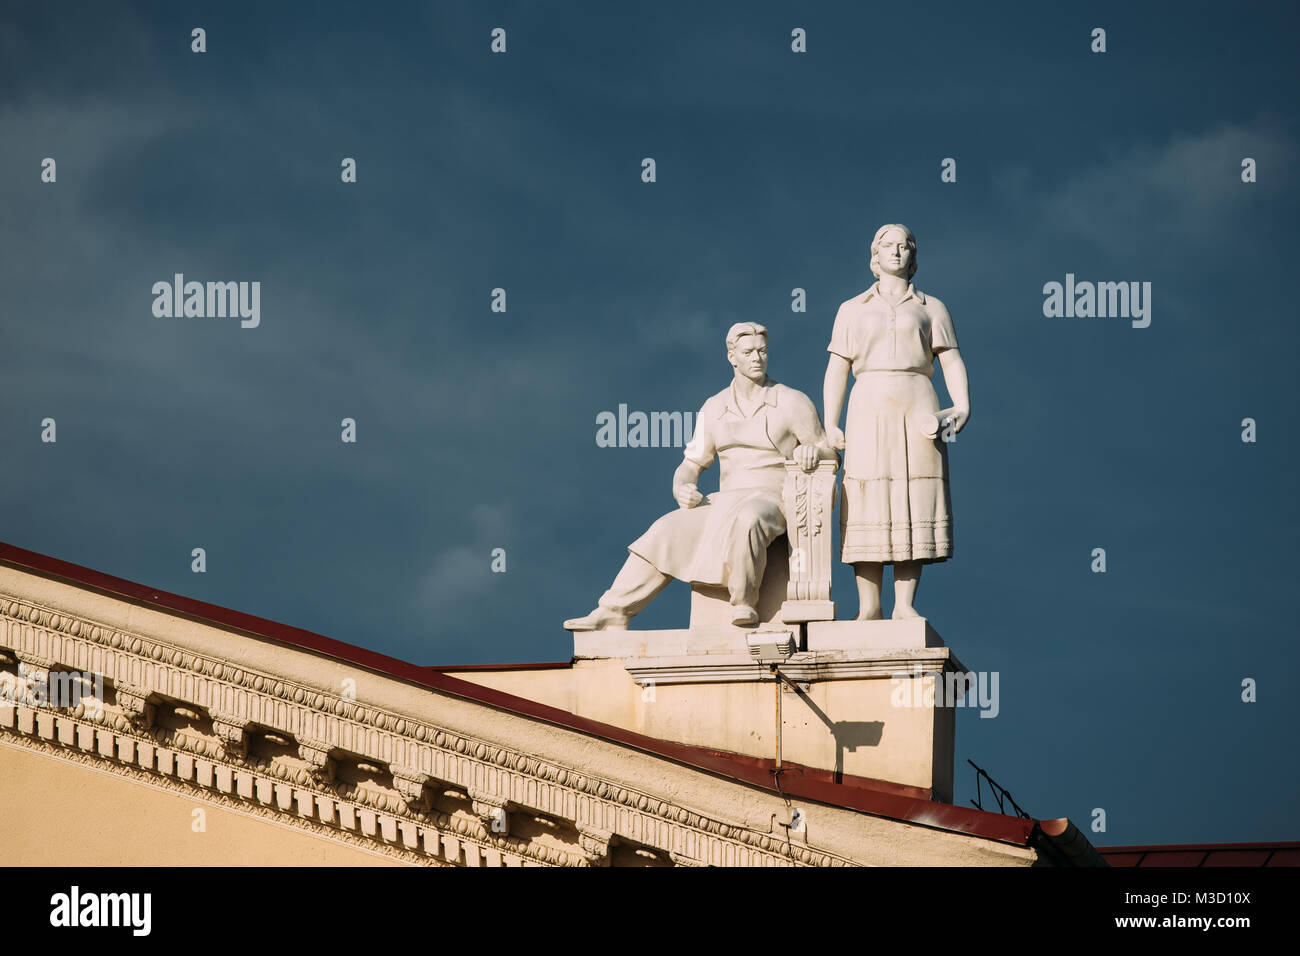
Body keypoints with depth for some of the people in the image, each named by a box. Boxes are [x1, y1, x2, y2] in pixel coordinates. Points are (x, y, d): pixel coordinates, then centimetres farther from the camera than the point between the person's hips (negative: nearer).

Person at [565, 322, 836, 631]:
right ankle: (613, 612, -16)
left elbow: (829, 454, 4)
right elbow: (690, 466, 16)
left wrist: (813, 451, -21)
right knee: (670, 531, -17)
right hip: (725, 502, 5)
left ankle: (745, 606, -30)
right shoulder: (714, 409, 13)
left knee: (745, 520, -40)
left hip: (772, 501, -5)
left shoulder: (793, 403, 1)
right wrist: (682, 489, -7)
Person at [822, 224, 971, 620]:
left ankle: (904, 605, -5)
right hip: (869, 412, 0)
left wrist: (963, 407, -10)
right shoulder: (853, 310, 16)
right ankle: (868, 606, -6)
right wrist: (829, 426, 0)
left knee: (914, 508, -6)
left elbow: (953, 363, 7)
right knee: (869, 511, -6)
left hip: (917, 411, 0)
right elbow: (836, 370, 11)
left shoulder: (931, 308, 15)